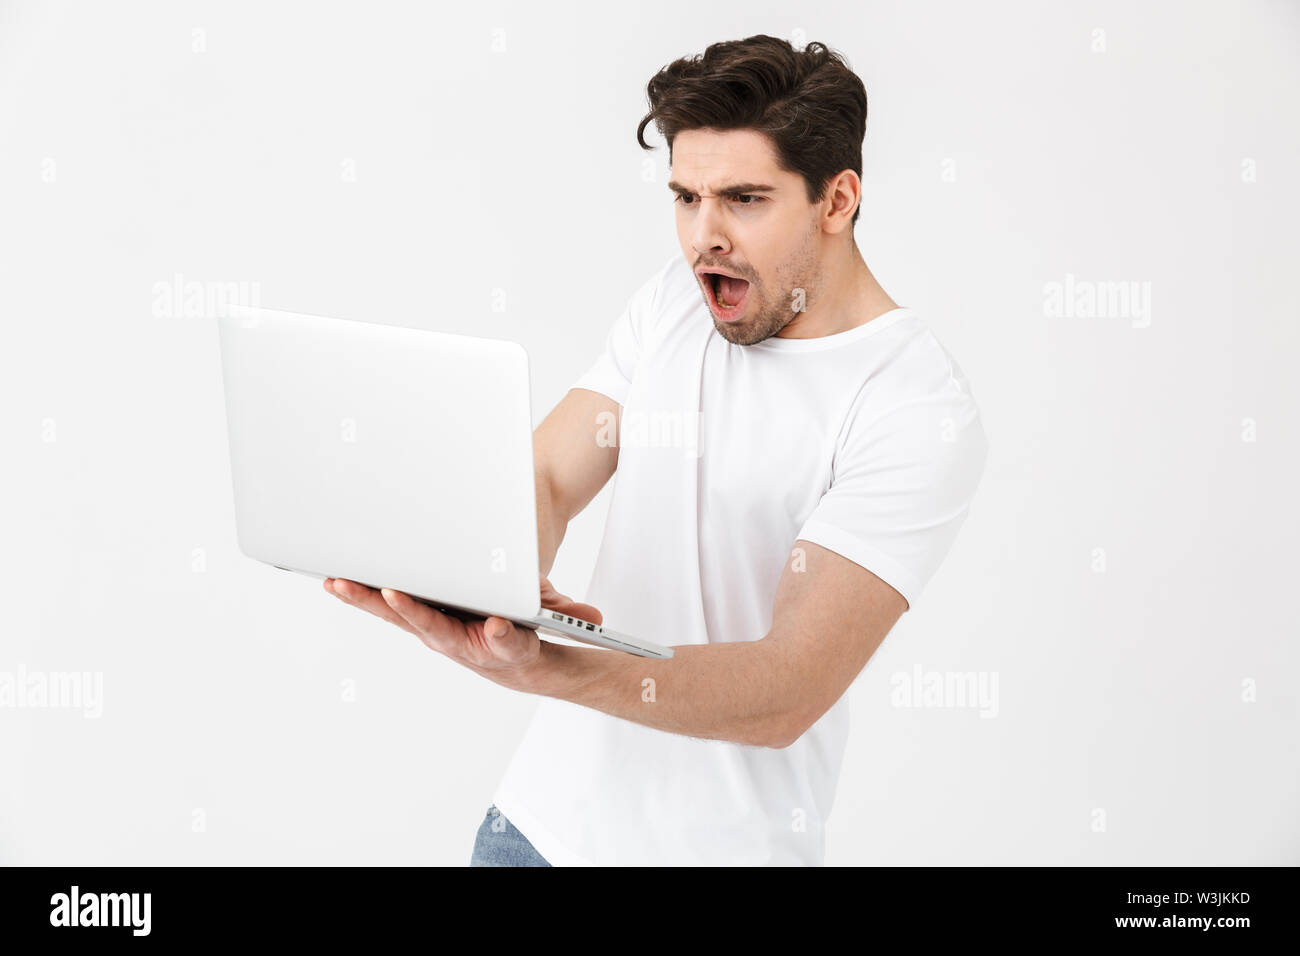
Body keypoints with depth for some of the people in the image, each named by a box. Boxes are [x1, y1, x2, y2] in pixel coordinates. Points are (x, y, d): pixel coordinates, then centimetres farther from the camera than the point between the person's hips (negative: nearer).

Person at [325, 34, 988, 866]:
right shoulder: (673, 299, 1)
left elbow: (787, 693, -27)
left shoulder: (921, 410, -20)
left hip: (725, 842, -5)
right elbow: (545, 481, -4)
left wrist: (535, 668, -40)